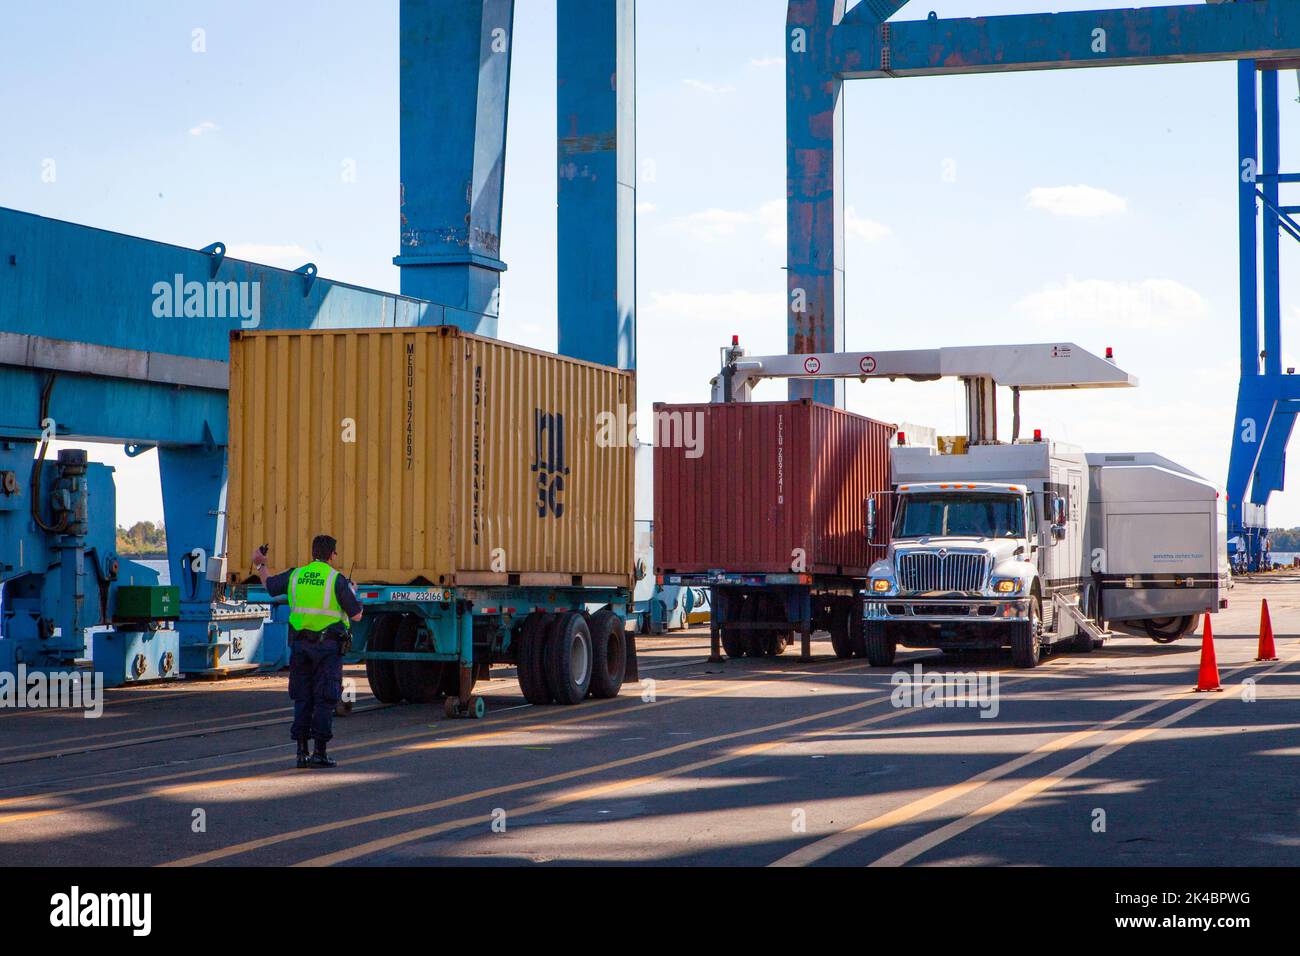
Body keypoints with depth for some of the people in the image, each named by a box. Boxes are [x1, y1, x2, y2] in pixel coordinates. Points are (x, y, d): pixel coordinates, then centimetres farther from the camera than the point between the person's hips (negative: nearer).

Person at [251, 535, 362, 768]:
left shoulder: (295, 576, 5)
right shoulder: (337, 580, -8)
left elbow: (269, 585, 25)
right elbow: (356, 615, -5)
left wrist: (260, 564, 44)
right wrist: (353, 595, 16)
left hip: (300, 644, 4)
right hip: (328, 645, -4)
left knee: (302, 698, 9)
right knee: (324, 699, -1)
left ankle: (302, 751, 7)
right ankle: (320, 752, -4)